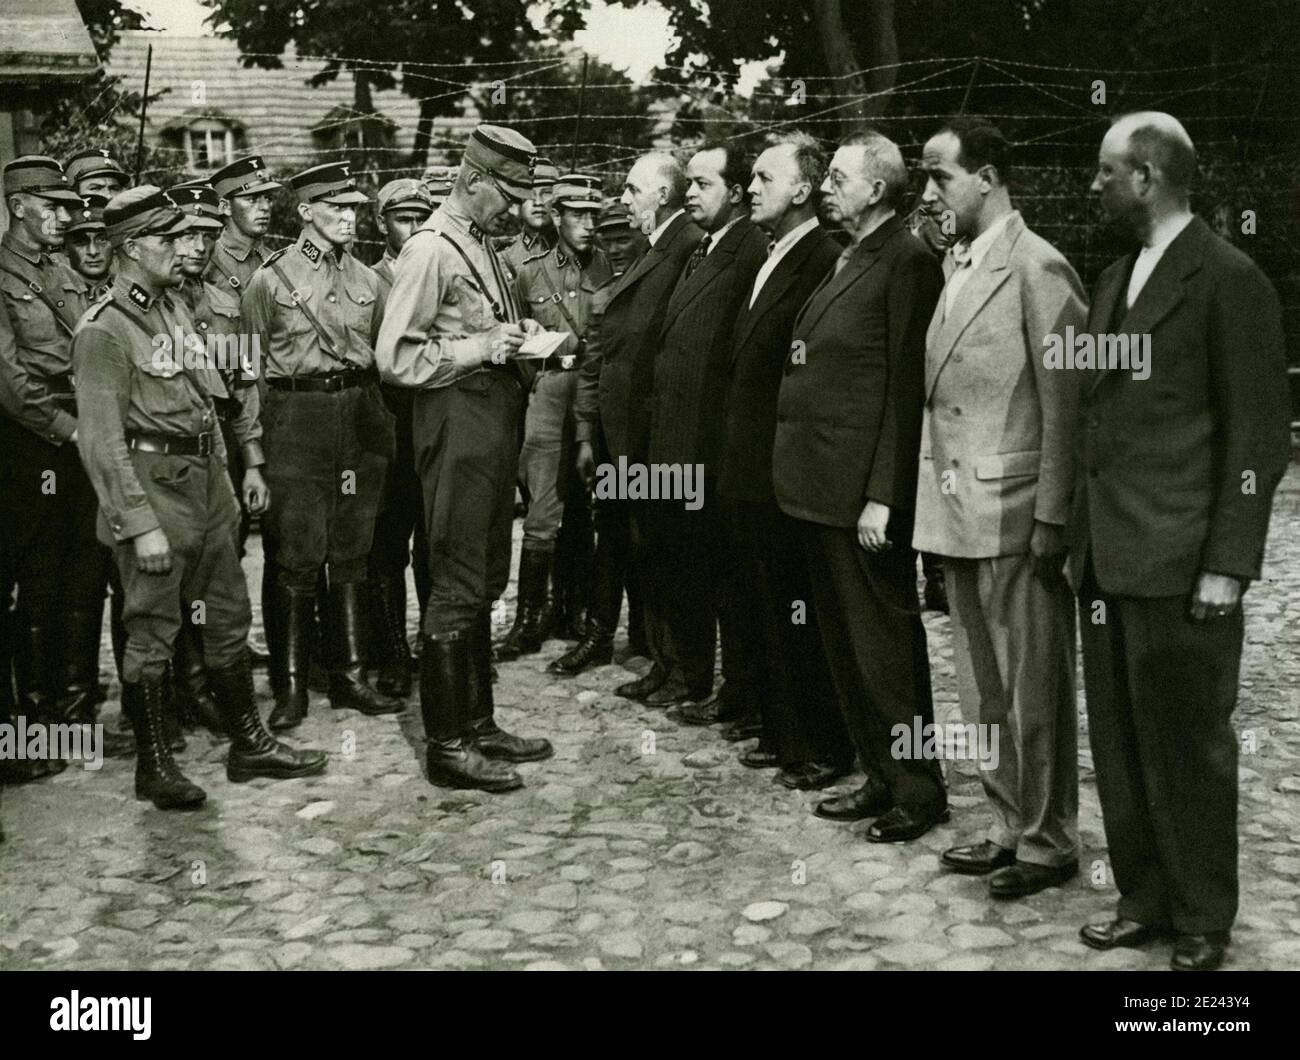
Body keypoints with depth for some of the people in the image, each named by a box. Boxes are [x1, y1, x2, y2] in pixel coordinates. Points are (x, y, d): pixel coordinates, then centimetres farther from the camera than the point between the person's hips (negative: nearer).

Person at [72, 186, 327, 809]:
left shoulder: (173, 308, 11)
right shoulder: (103, 330, -13)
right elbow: (101, 441, -17)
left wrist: (222, 476, 14)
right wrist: (141, 524, -20)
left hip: (204, 480, 8)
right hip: (152, 484, -8)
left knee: (230, 614, 13)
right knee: (152, 630, 2)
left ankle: (248, 745, 25)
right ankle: (152, 765, 16)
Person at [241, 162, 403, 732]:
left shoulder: (367, 279, 11)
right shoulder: (271, 279, -1)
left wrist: (383, 429, 10)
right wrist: (253, 448, -6)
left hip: (361, 417, 4)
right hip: (297, 421, -4)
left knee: (351, 554, 9)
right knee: (296, 560, -3)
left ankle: (350, 676, 18)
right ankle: (290, 688, 7)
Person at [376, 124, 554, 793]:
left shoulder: (483, 247, 15)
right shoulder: (430, 250, -12)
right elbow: (394, 359, -16)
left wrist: (515, 335, 8)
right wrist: (479, 347, -17)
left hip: (494, 421, 10)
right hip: (457, 419, -10)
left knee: (484, 584, 16)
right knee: (456, 587, -4)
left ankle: (477, 724, 28)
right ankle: (445, 744, 5)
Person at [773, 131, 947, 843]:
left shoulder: (908, 263, -11)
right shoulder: (846, 263, 16)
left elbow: (905, 389, -16)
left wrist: (882, 497, -19)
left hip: (862, 492, -9)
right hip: (819, 488, 9)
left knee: (884, 644, 1)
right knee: (844, 643, 15)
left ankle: (918, 789, 14)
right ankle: (880, 776, 27)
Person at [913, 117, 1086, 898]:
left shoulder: (1037, 268, -12)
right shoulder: (958, 266, 13)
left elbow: (1063, 403, -15)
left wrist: (1052, 520, -17)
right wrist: (934, 498, 10)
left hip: (1014, 517, -8)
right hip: (958, 513, 8)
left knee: (1033, 689, 4)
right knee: (984, 690, 16)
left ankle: (1048, 842, 18)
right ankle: (1010, 826, 30)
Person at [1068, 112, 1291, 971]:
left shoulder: (1229, 280, -7)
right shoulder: (1115, 280, 16)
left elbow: (1258, 436, -10)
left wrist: (1227, 566, -14)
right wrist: (1082, 541, 13)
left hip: (1181, 565, -7)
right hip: (1109, 561, 7)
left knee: (1188, 750, 4)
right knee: (1121, 748, 12)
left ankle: (1203, 924, 20)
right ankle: (1145, 902, 27)